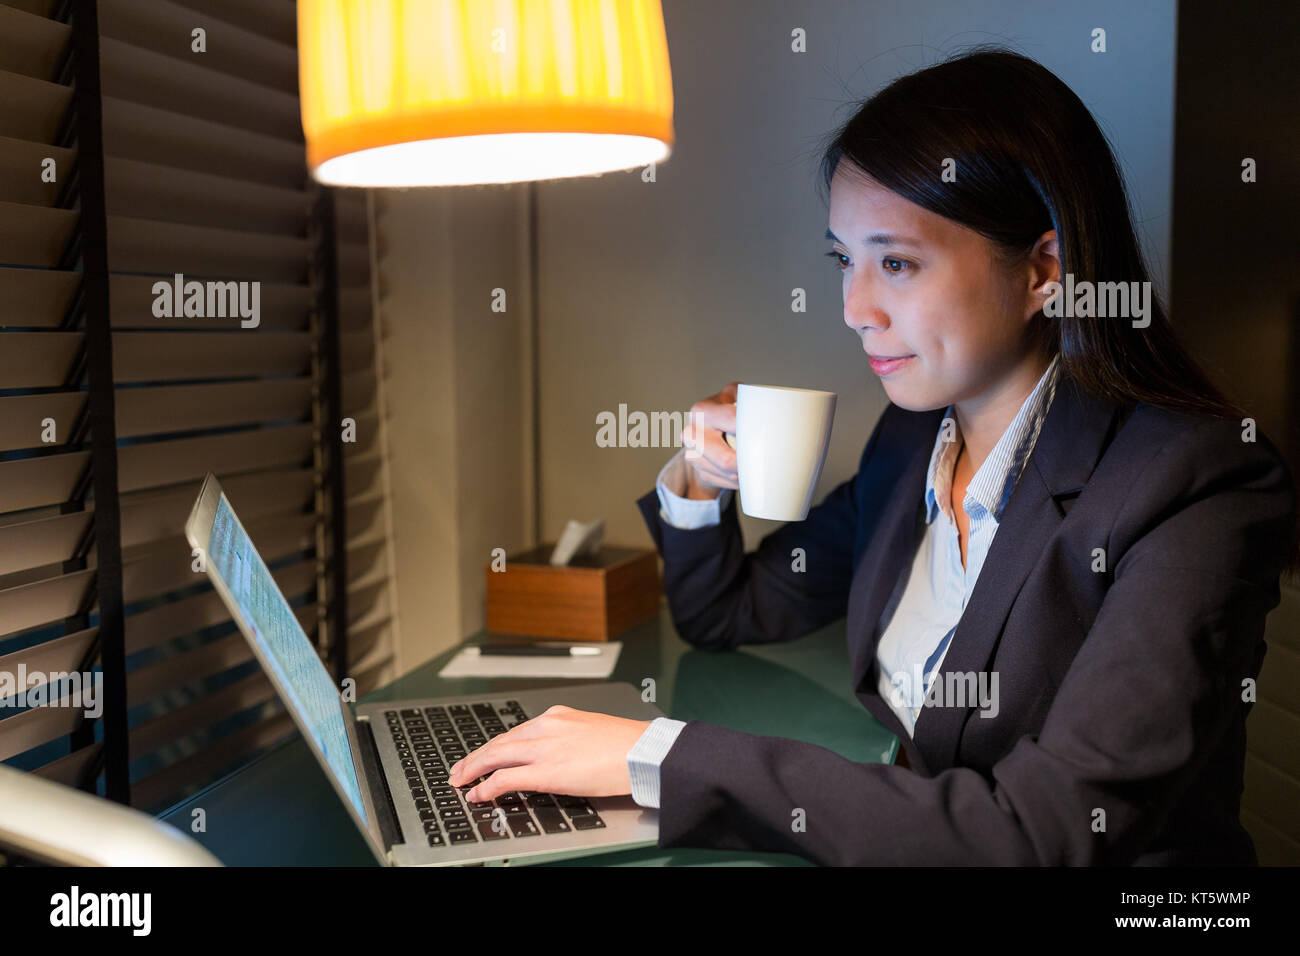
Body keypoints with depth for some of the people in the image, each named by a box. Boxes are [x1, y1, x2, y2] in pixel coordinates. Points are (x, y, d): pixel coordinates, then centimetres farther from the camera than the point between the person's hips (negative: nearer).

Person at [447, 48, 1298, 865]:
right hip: (907, 842, 5)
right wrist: (697, 483, -5)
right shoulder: (912, 439, 3)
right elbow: (725, 615, 15)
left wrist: (664, 756, -25)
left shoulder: (1202, 485, -17)